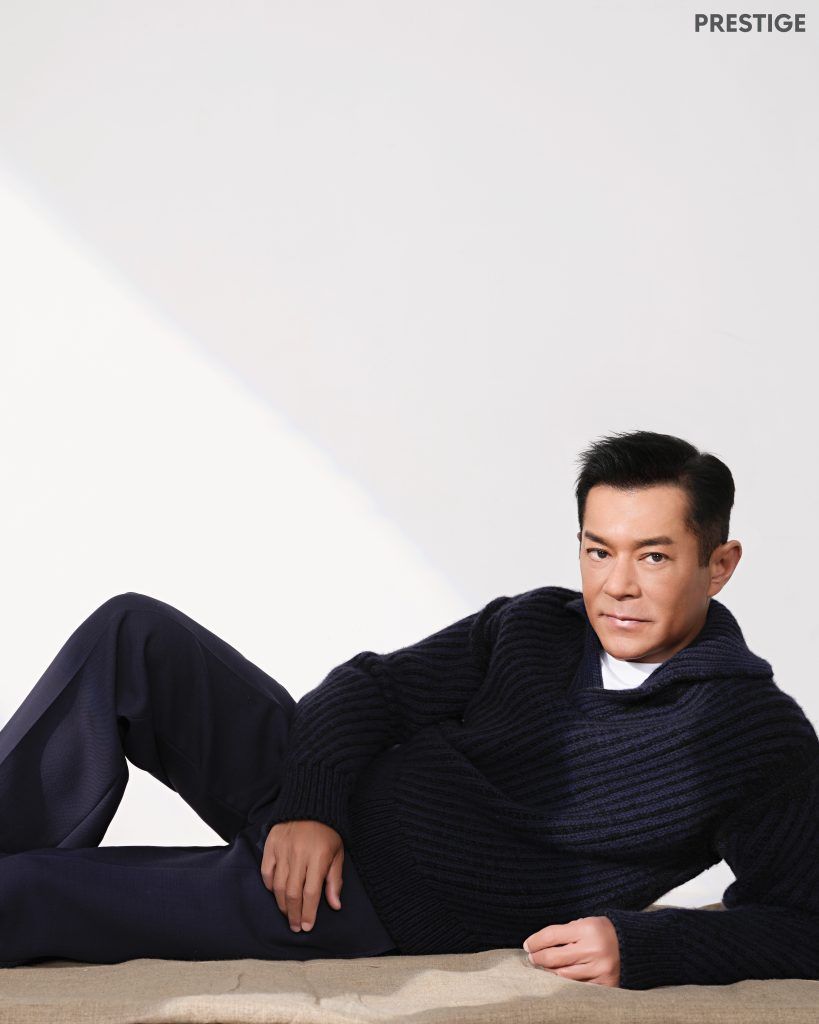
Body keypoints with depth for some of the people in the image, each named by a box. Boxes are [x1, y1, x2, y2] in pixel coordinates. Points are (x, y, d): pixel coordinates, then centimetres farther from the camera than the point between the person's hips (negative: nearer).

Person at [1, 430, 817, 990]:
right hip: (309, 819, 6)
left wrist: (637, 946, -25)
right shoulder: (534, 625, 6)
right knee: (132, 633, -11)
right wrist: (309, 802, -15)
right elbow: (373, 684, 4)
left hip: (371, 913, -6)